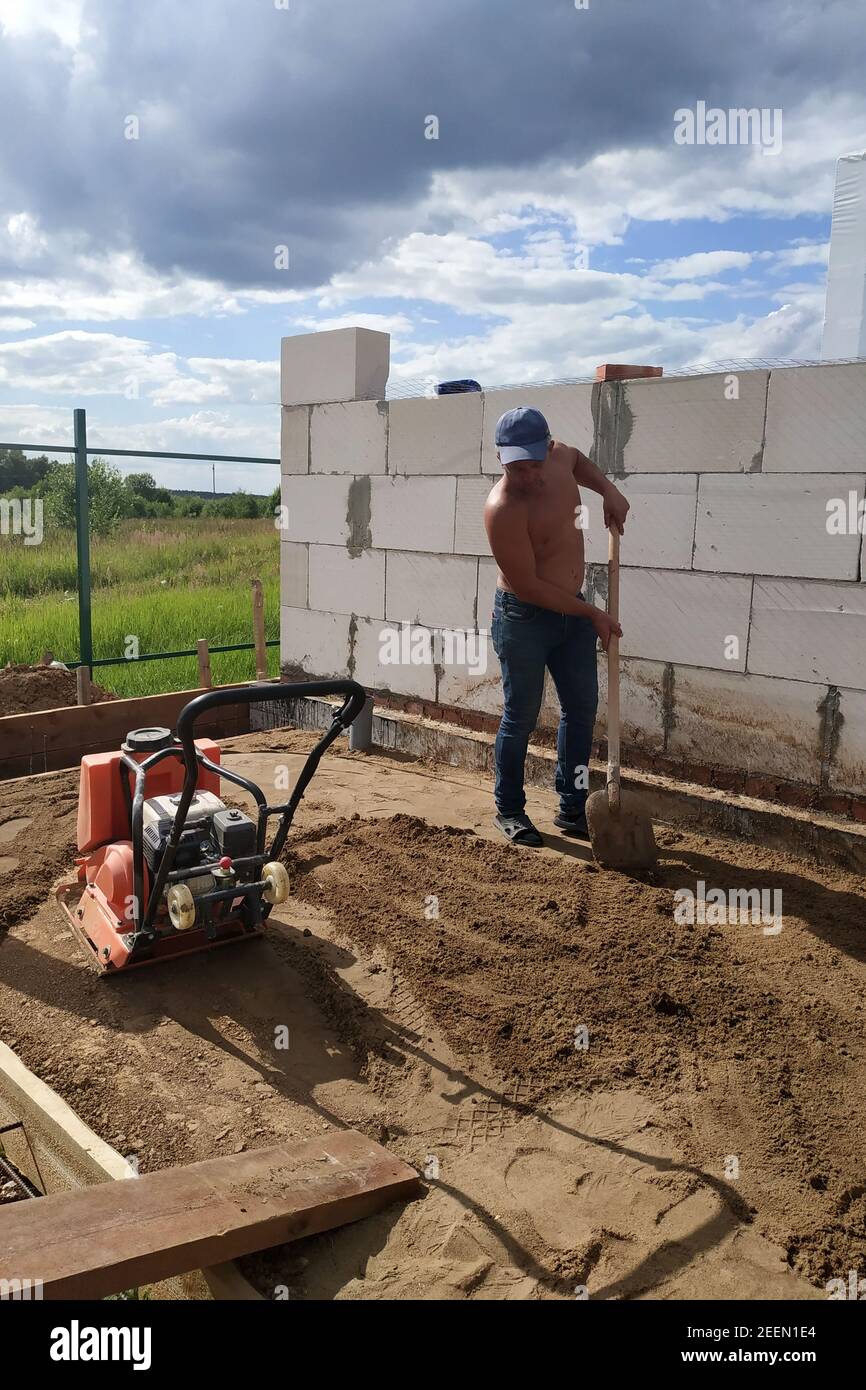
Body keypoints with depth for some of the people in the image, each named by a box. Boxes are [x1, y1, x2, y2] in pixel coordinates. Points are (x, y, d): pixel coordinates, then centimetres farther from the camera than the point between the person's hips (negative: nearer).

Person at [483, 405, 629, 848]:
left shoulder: (559, 455, -6)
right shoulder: (503, 509, -27)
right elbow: (528, 585, -23)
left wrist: (609, 490, 5)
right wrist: (593, 614, -17)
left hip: (572, 612, 8)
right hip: (524, 618, -7)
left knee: (582, 708, 10)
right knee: (521, 717, 2)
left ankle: (572, 809, 22)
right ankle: (509, 810, 20)